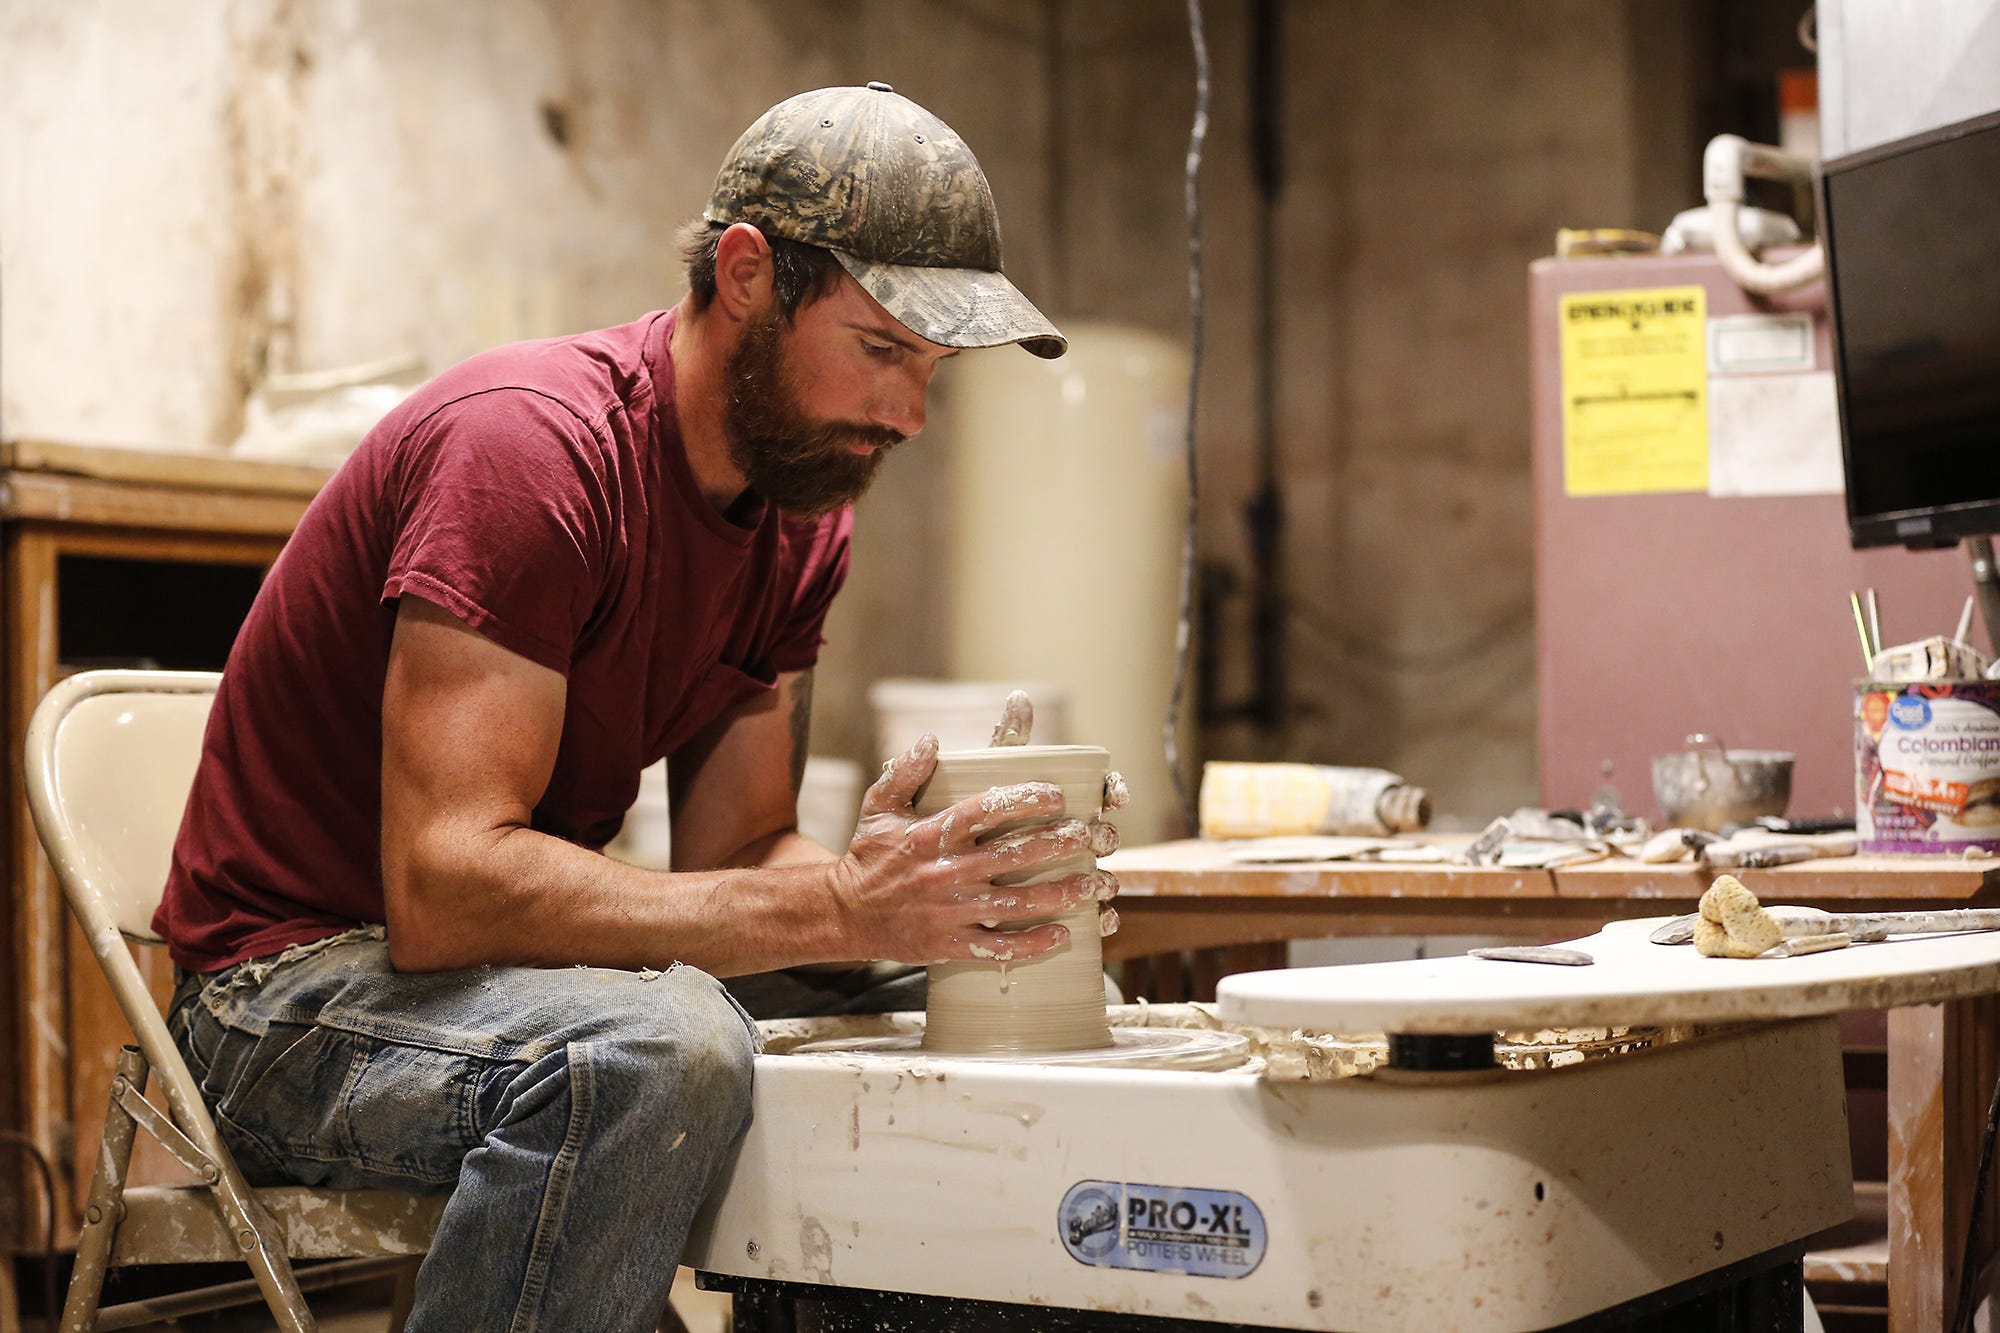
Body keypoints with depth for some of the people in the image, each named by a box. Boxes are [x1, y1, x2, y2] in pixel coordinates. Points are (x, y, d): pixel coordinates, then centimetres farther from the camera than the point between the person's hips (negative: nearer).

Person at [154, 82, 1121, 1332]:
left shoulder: (804, 513, 3)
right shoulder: (528, 445, -23)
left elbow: (735, 856, 0)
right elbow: (446, 888, -31)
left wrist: (919, 894, -21)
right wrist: (840, 904, -35)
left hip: (523, 983, 8)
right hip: (298, 991, -8)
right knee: (658, 1045, -37)